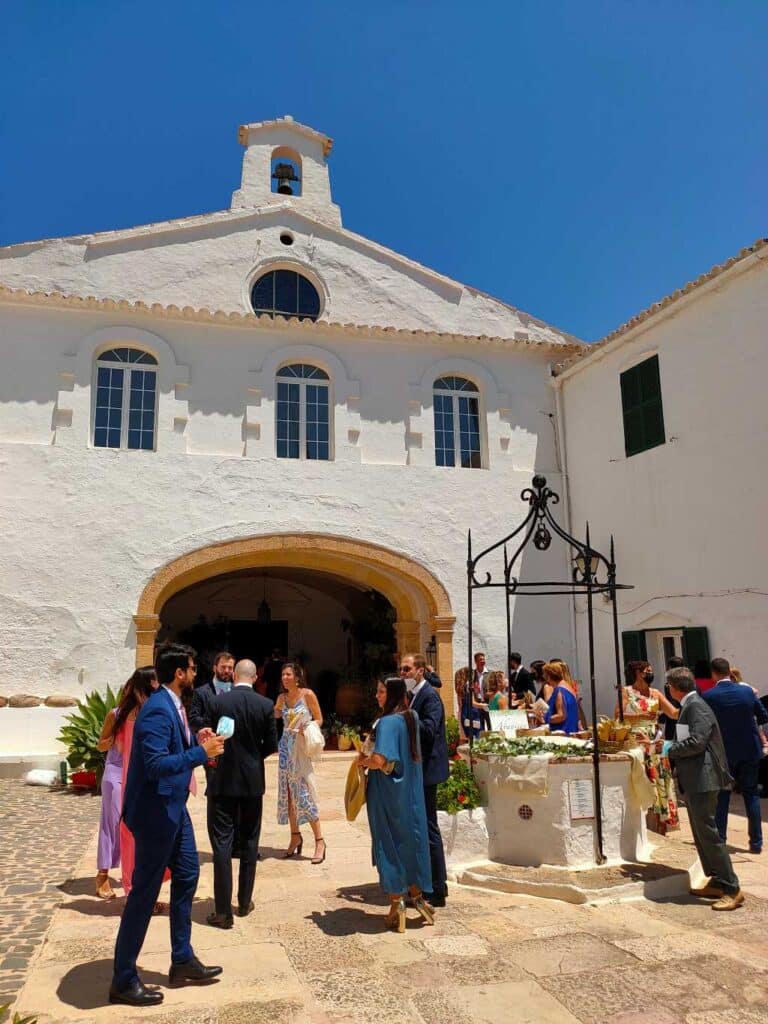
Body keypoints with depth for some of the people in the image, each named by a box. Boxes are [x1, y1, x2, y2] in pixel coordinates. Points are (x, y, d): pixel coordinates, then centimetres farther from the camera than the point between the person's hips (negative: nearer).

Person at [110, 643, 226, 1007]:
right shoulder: (158, 710, -24)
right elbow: (157, 764, -31)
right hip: (156, 811, -10)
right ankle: (123, 980, 18)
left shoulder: (172, 704, 7)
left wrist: (197, 743, 1)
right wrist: (202, 752, -26)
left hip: (172, 807, 10)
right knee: (145, 892, 2)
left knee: (186, 876, 17)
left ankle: (182, 961, 31)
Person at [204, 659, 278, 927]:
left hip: (222, 780, -2)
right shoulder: (266, 705, -7)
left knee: (222, 843, 3)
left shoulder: (218, 701, -10)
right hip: (252, 781, 2)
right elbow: (271, 746, -2)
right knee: (249, 842, 15)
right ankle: (244, 903, 25)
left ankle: (223, 911, 3)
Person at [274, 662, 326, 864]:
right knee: (287, 793, 8)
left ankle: (319, 841, -1)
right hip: (286, 746, 5)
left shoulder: (308, 695, -7)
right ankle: (295, 836, 21)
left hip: (301, 747, -5)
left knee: (304, 793, -8)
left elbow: (319, 719, -4)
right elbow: (274, 716, 5)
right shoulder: (282, 697, 7)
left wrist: (307, 727, -20)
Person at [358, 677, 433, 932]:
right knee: (411, 839, 17)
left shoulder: (387, 722, -21)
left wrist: (363, 760, -10)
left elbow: (379, 760, -30)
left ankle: (397, 903, 11)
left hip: (388, 794, -7)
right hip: (411, 791, 7)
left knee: (390, 844, 5)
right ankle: (416, 894, 24)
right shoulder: (412, 717, 4)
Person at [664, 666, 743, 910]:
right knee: (701, 834, 15)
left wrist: (671, 749, -12)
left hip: (702, 779, -10)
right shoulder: (689, 706, 14)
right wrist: (670, 745, 9)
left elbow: (696, 742, -24)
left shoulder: (696, 706, -16)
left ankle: (732, 889, 0)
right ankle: (717, 883, 23)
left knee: (708, 833, -7)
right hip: (693, 780, 10)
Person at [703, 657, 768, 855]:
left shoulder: (708, 696, -15)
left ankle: (719, 840, 12)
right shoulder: (747, 691, -8)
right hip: (750, 751, 2)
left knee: (722, 796, 10)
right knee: (751, 794, 11)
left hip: (723, 753, -2)